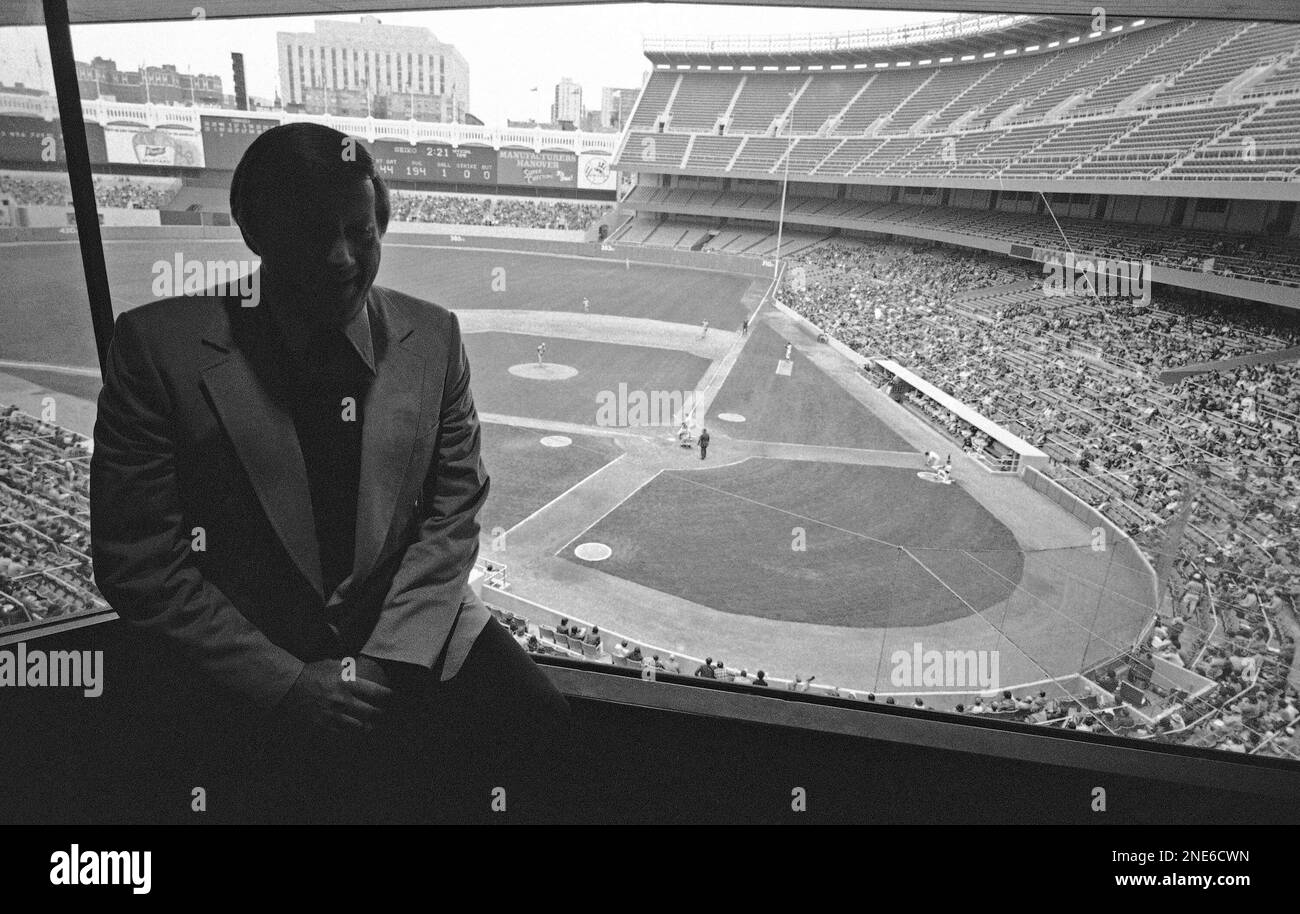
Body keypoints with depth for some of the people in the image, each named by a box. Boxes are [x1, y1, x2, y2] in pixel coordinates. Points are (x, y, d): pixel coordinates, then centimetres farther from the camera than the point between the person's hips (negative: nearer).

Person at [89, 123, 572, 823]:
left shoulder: (431, 335, 0)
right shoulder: (161, 346, -8)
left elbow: (454, 505, 1)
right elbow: (136, 558, -8)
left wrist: (389, 656, -11)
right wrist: (288, 682, -14)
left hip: (414, 632, 2)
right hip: (256, 676, -1)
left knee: (548, 735, -14)